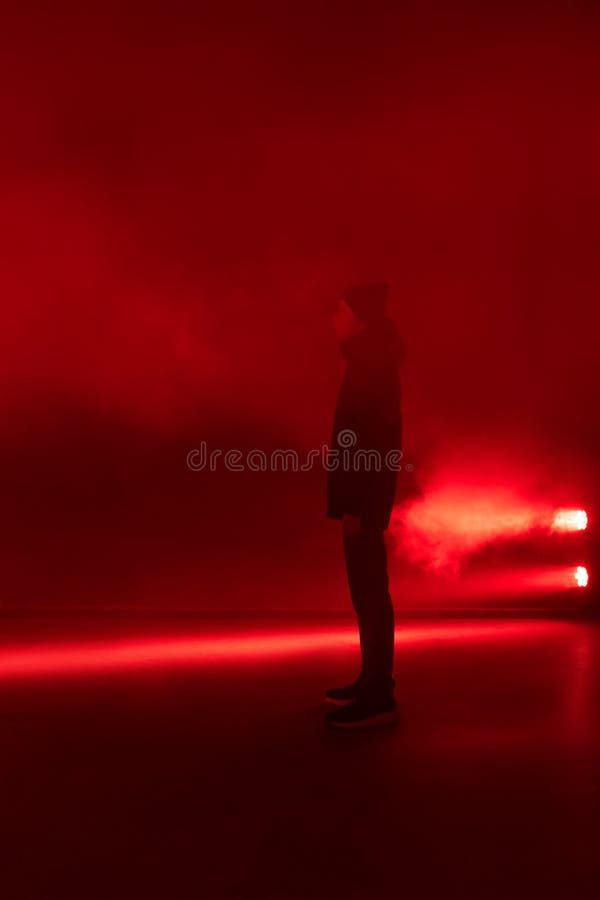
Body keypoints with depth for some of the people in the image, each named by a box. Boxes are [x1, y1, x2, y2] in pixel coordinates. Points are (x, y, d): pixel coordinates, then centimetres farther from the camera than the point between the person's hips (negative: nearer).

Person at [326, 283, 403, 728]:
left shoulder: (372, 367, -14)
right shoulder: (369, 364, 15)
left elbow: (375, 441, -20)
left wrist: (356, 506, -20)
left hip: (366, 498, -10)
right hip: (362, 495, 10)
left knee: (370, 591, -4)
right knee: (367, 590, 15)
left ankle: (379, 698, 5)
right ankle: (374, 681, 27)